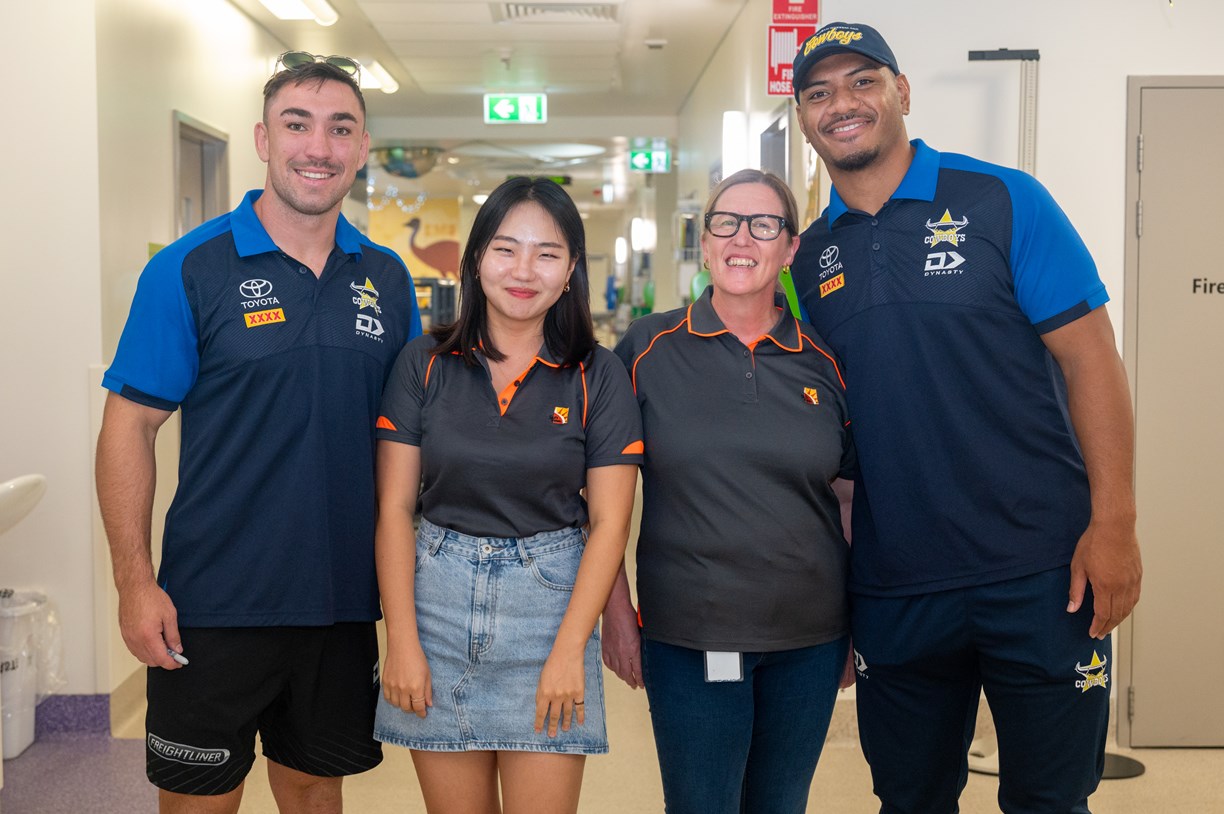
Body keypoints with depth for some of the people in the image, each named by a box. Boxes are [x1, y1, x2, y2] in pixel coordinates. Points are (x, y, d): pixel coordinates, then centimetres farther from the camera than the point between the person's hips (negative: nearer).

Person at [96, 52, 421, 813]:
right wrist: (136, 583, -13)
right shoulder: (190, 268, -7)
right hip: (212, 606, -3)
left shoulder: (387, 278, 4)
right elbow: (130, 426, -7)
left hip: (345, 604, 4)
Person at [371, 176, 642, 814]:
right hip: (438, 600, 1)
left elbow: (609, 523, -2)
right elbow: (394, 509, 1)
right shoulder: (424, 364, 2)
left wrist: (569, 652, -9)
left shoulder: (598, 377, 0)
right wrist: (401, 641, -5)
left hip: (550, 602, -1)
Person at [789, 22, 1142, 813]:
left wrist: (1114, 523, -13)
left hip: (1039, 573, -3)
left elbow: (1089, 357, -7)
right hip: (891, 585, 4)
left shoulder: (1005, 202, -4)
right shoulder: (808, 258, 7)